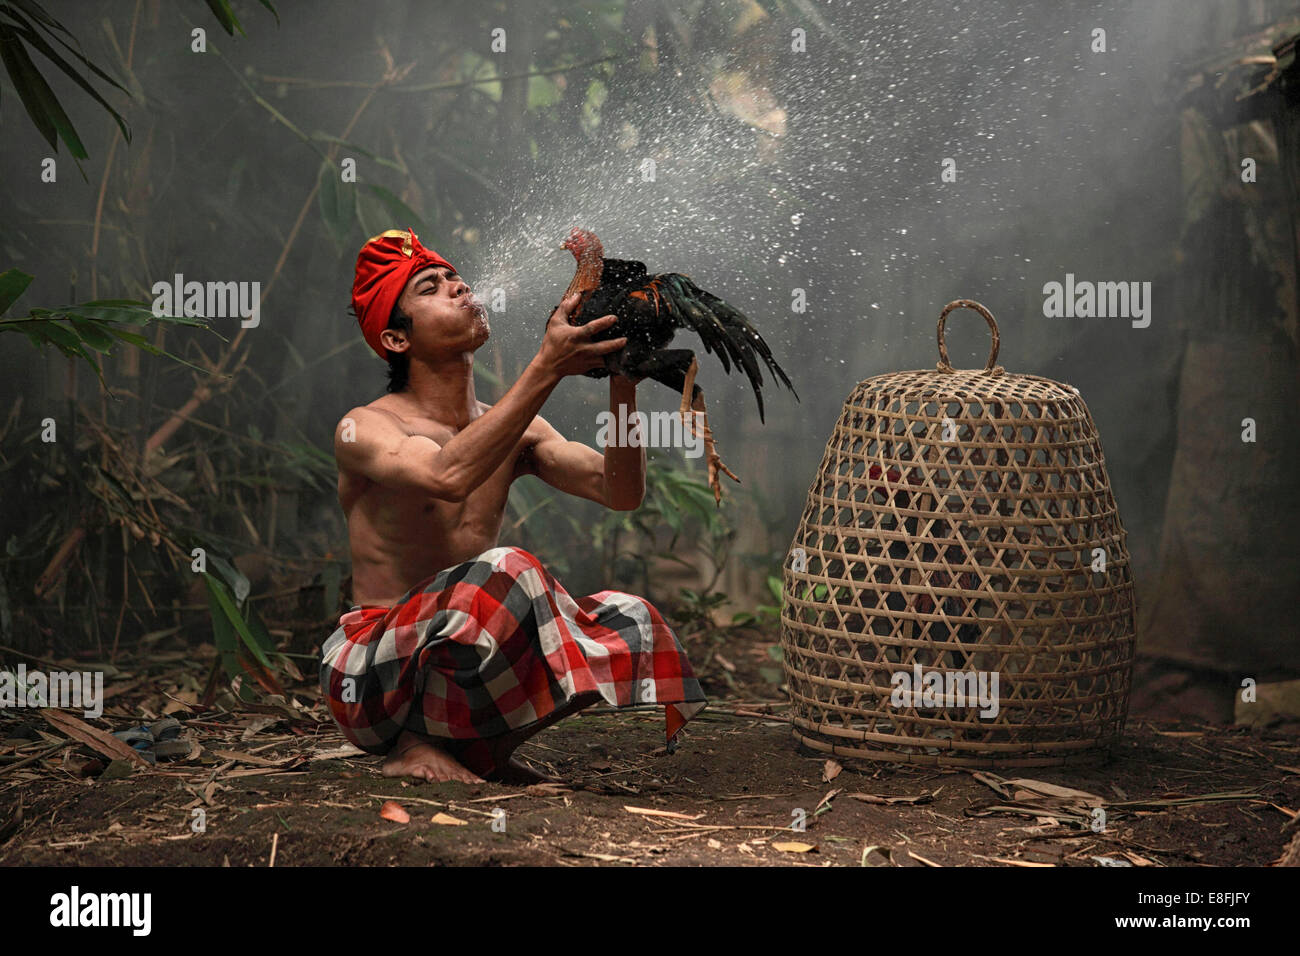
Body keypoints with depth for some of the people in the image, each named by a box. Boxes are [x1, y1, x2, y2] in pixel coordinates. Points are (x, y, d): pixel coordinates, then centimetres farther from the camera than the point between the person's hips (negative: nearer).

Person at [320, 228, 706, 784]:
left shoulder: (514, 433, 12)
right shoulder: (364, 429, -8)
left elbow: (621, 492, 0)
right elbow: (448, 475, -29)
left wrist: (621, 381, -15)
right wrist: (547, 368, -31)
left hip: (468, 665, 7)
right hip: (371, 671, -6)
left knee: (628, 617, -10)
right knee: (506, 571, -32)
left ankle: (475, 749, -1)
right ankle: (415, 746, -13)